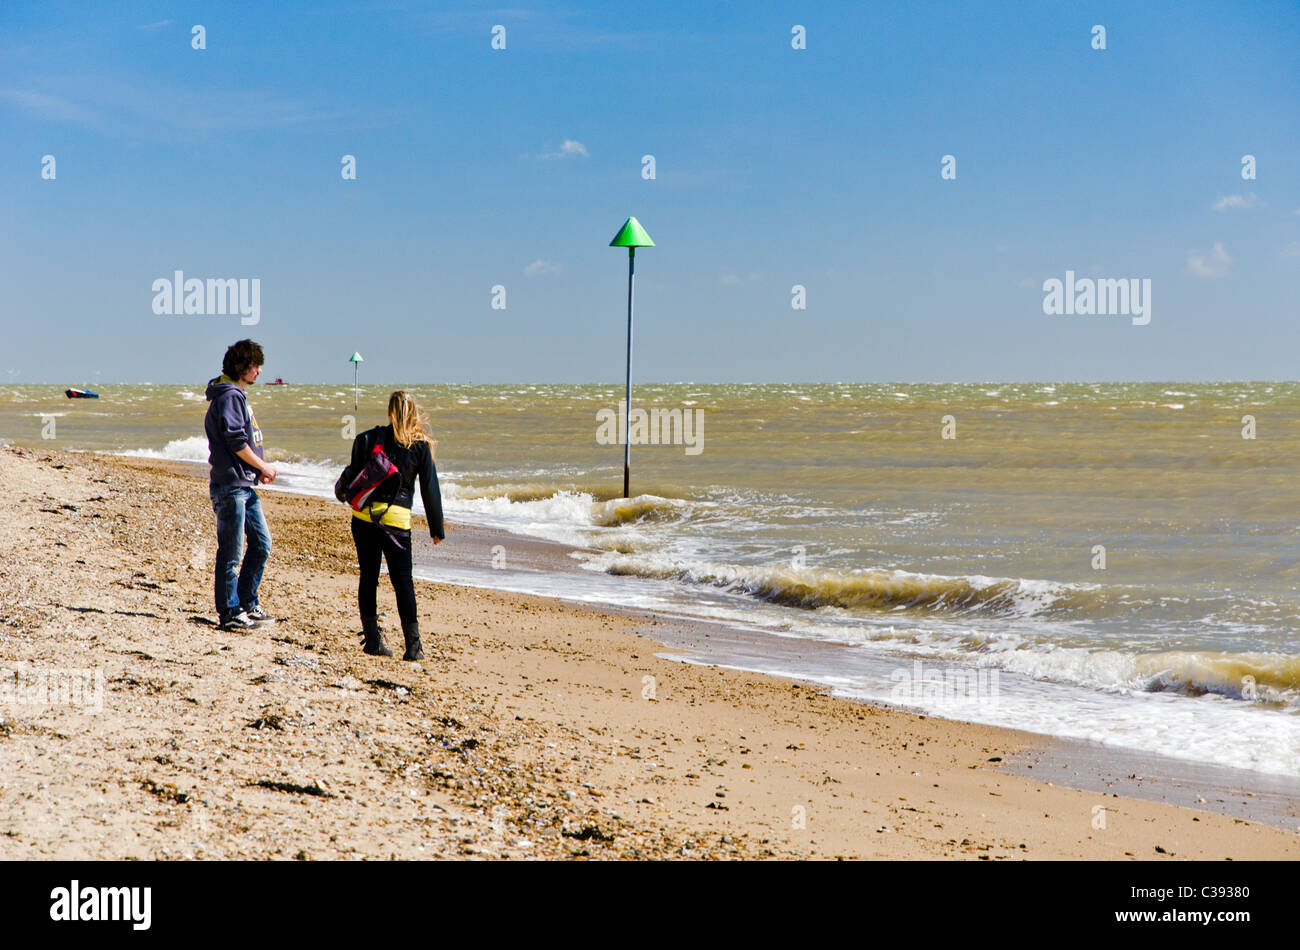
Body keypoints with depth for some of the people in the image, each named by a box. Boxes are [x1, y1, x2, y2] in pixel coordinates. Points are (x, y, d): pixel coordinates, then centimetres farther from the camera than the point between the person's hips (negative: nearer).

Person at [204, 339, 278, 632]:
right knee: (231, 553, -3)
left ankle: (247, 605, 20)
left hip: (245, 485, 10)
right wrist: (263, 466, -9)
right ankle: (230, 613, 3)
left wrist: (259, 469, 9)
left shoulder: (238, 395, 18)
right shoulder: (228, 396, -13)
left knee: (262, 543, 12)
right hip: (230, 484, -10)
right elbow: (235, 441, -20)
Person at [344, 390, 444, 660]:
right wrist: (436, 529, 12)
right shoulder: (420, 446, 2)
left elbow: (353, 475, 3)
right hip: (397, 520, -1)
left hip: (364, 515, 1)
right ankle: (413, 645, -5)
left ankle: (372, 640, 10)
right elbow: (430, 489, 5)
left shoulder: (368, 439, 3)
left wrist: (346, 478, 28)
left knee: (368, 577, 10)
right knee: (403, 581, 2)